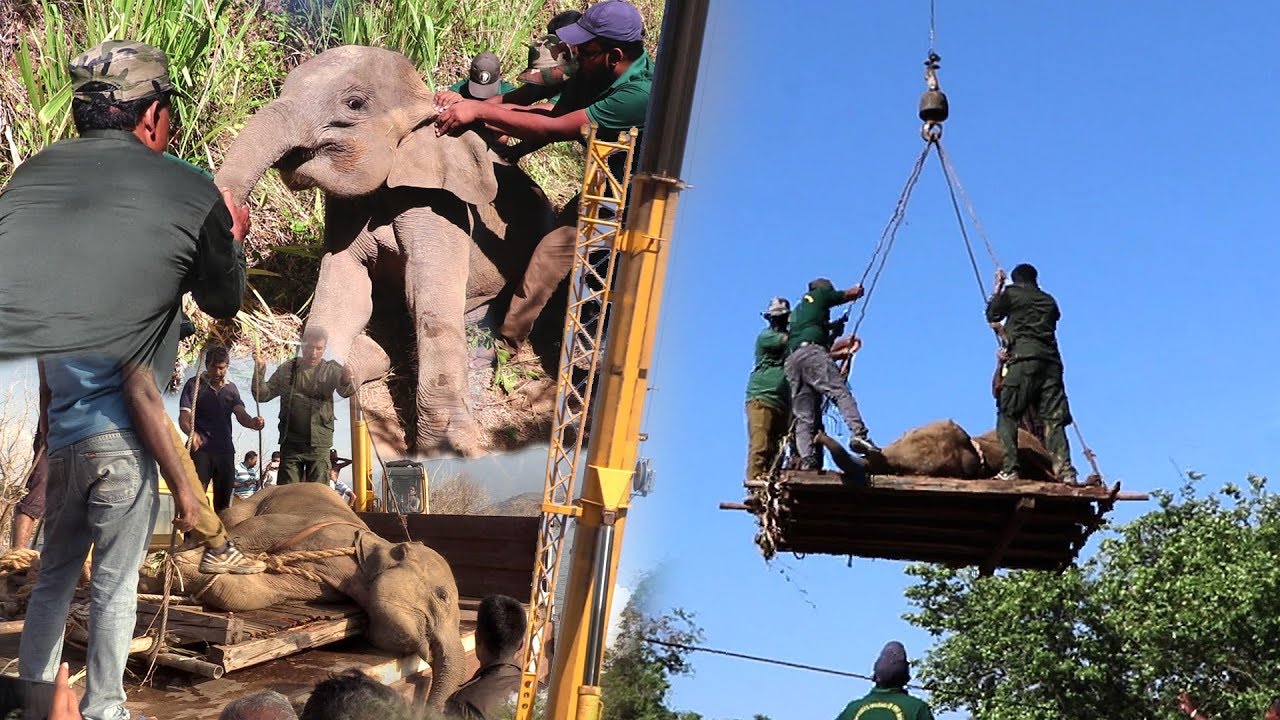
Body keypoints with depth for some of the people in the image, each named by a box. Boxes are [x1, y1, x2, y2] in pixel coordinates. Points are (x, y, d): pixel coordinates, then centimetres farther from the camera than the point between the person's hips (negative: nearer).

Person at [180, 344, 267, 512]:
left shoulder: (231, 388, 14)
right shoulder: (194, 385, 1)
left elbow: (241, 415, 2)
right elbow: (184, 418, -7)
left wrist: (252, 422, -24)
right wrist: (191, 432, -31)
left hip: (225, 450, 5)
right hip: (201, 450, -5)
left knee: (223, 501, 8)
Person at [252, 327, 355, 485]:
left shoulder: (331, 370, 2)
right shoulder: (287, 369, 7)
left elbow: (345, 391, -16)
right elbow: (262, 395, 6)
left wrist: (347, 381, -40)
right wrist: (259, 371, -11)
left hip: (319, 444, -1)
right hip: (291, 443, 1)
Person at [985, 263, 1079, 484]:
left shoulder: (1012, 293, 10)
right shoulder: (1049, 301, 24)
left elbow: (991, 316, 24)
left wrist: (997, 288, 38)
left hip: (1022, 360, -4)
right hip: (1051, 361, 4)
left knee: (1008, 416, -1)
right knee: (1053, 419, -1)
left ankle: (1010, 469, -14)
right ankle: (1065, 470, -15)